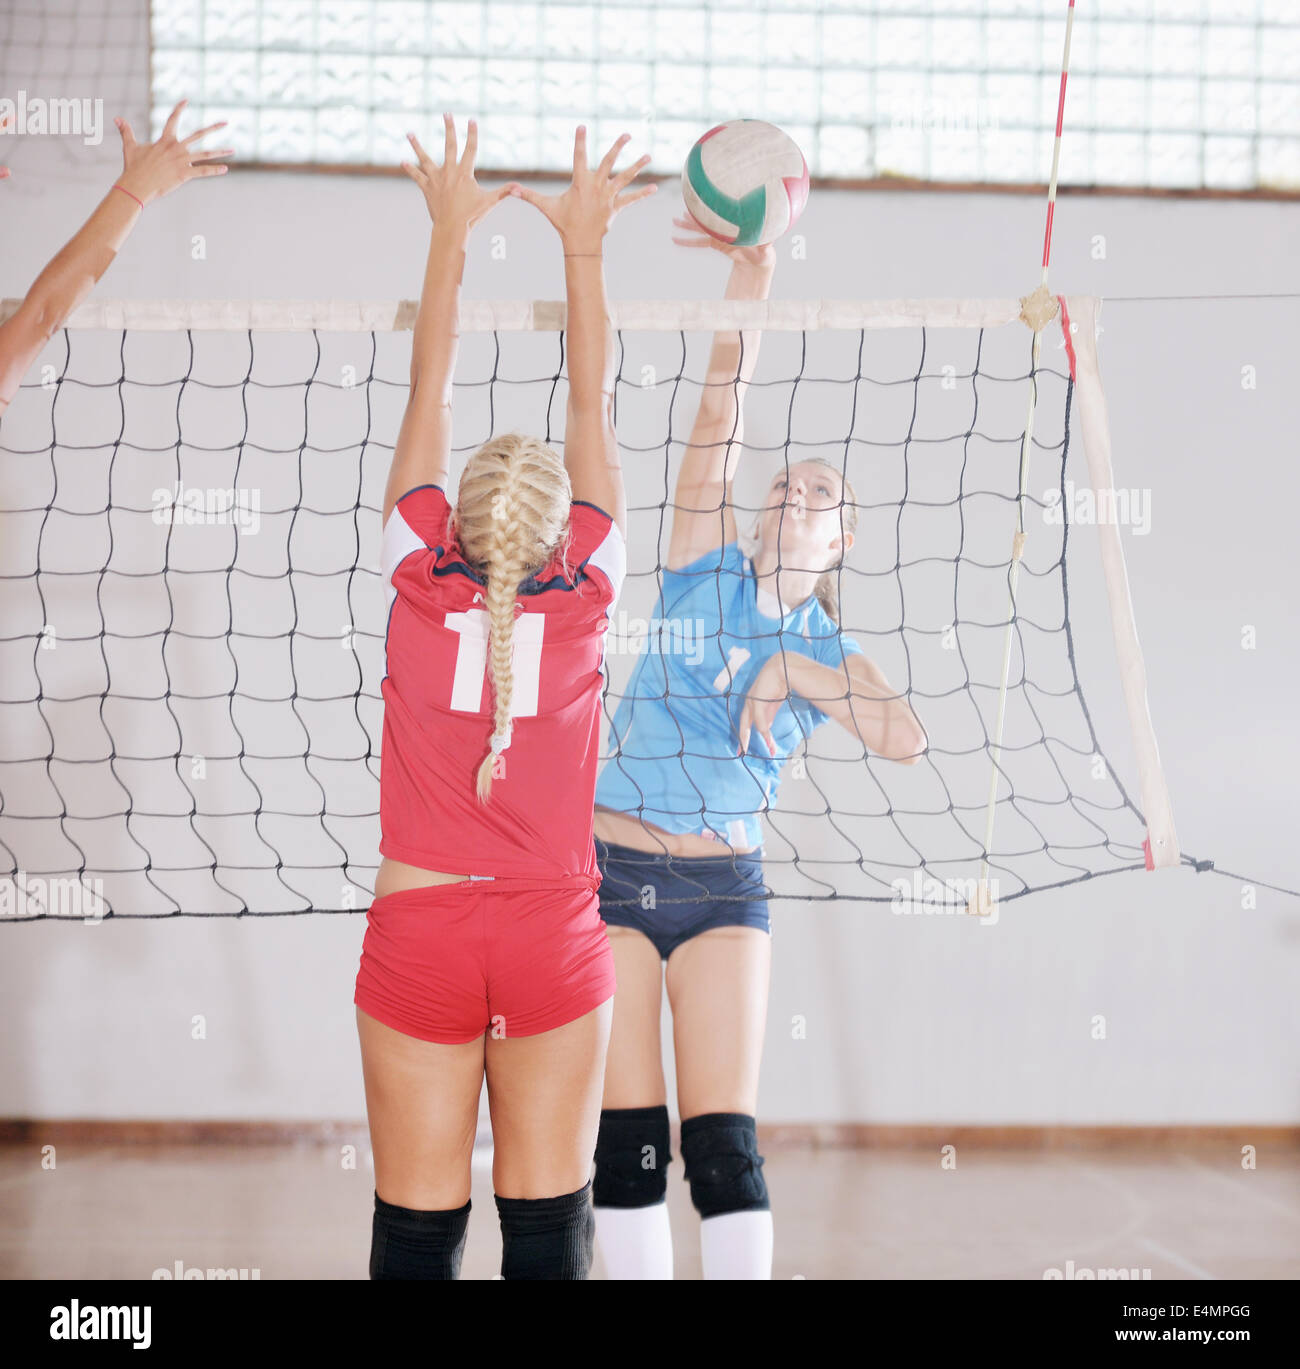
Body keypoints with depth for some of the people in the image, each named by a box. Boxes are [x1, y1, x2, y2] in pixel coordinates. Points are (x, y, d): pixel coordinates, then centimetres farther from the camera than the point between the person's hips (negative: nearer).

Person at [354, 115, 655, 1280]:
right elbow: (595, 404, 8)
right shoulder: (587, 588, -1)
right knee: (548, 1222, 5)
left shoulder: (419, 577, -2)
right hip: (553, 938, 0)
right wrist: (584, 245, 15)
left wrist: (450, 233, 15)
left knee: (416, 1230, 2)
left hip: (420, 934, 0)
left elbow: (430, 391, 7)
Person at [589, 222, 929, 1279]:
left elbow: (908, 740, -14)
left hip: (723, 886, 0)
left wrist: (795, 675, -18)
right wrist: (749, 284, -13)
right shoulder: (706, 572, 7)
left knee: (722, 1143, -7)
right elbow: (718, 417, -4)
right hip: (612, 871, 0)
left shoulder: (828, 655, 7)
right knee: (626, 1139, 0)